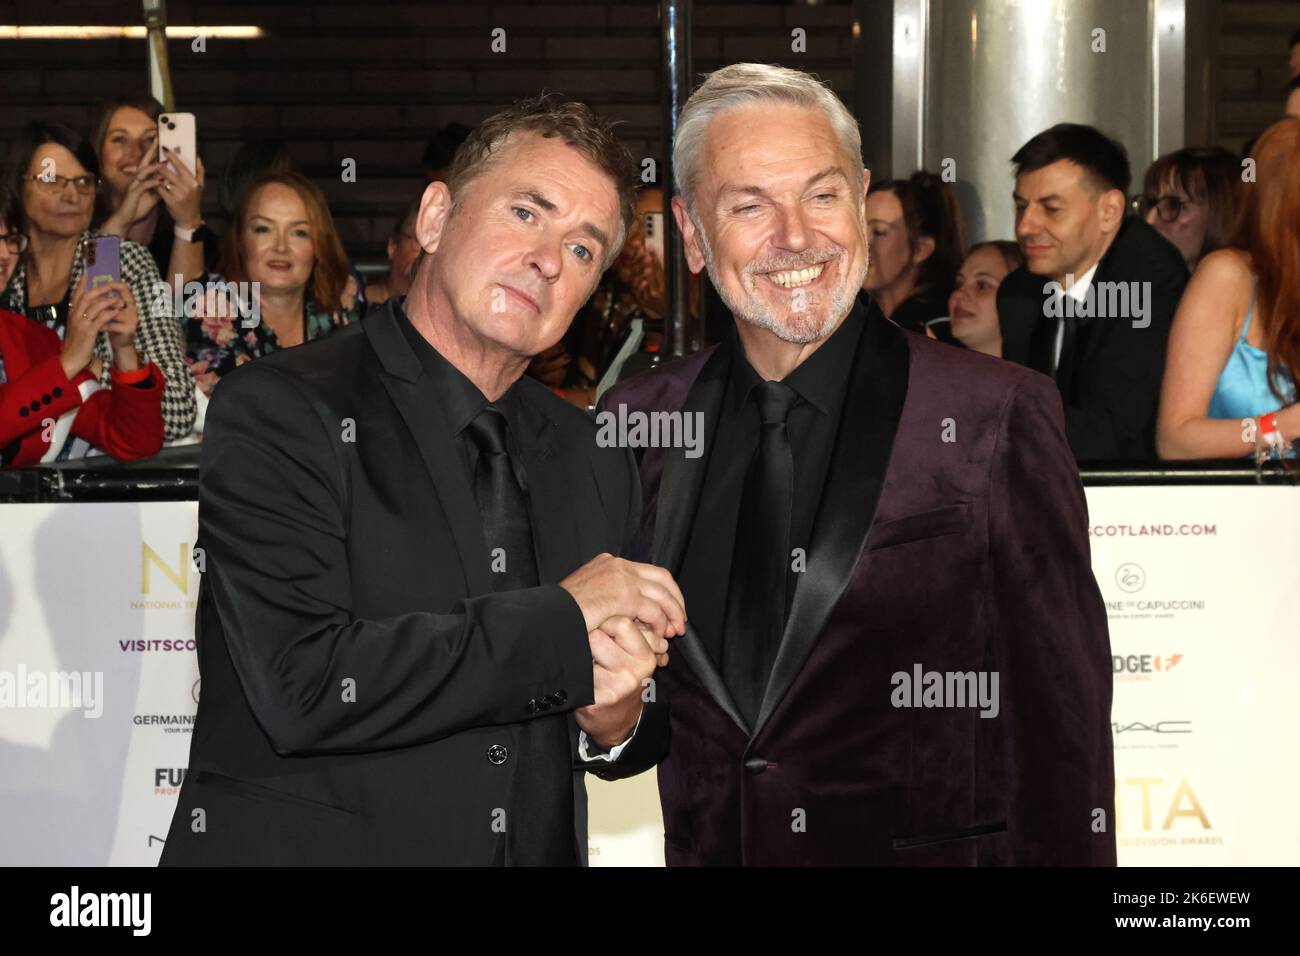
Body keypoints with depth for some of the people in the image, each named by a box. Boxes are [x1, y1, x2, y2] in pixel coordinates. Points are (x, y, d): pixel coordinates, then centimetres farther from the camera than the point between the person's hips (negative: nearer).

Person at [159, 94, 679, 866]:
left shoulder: (594, 463, 5)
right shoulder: (280, 412, -11)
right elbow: (303, 688, -23)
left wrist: (616, 717, -11)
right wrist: (562, 619, -18)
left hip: (538, 847, 5)